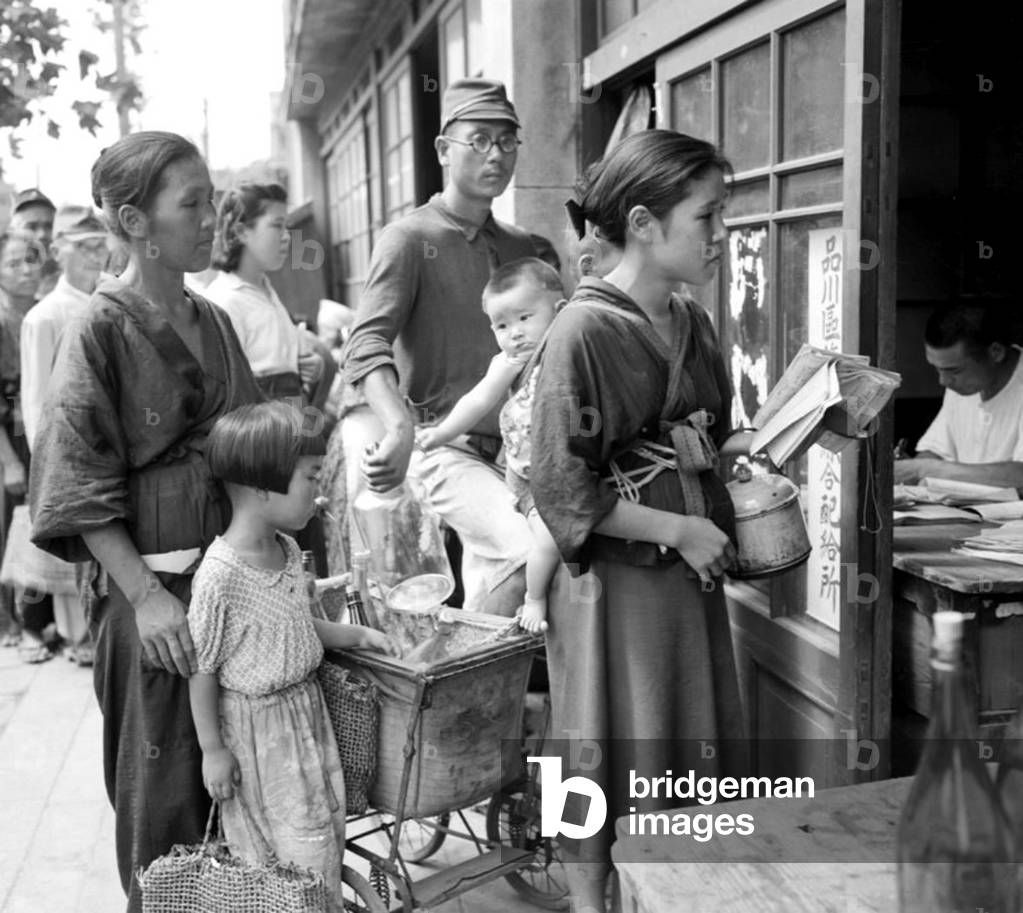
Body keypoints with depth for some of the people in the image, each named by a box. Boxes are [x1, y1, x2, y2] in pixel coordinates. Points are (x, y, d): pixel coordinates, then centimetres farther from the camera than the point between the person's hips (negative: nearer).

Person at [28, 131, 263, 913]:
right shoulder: (100, 333, -10)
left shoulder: (214, 323, 7)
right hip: (157, 587, -5)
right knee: (169, 786, 8)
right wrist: (144, 595, -18)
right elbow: (81, 490, -12)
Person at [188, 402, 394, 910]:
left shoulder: (289, 551, -1)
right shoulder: (220, 575, -25)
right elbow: (201, 668, -18)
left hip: (306, 710, 8)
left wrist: (356, 635, 6)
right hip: (255, 728, -8)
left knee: (327, 827, 16)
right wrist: (212, 749, -12)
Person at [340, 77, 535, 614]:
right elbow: (367, 345, -17)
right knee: (530, 551, -25)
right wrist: (400, 427, -34)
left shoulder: (522, 249, 16)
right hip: (442, 444, -6)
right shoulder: (411, 239, -4)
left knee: (490, 576, 10)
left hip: (510, 448, 7)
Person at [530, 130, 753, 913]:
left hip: (690, 570, 7)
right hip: (616, 578, -7)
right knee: (614, 760, 7)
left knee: (692, 752, 16)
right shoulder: (584, 331, -16)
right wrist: (678, 531, -17)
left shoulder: (693, 325, 6)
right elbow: (563, 489, -17)